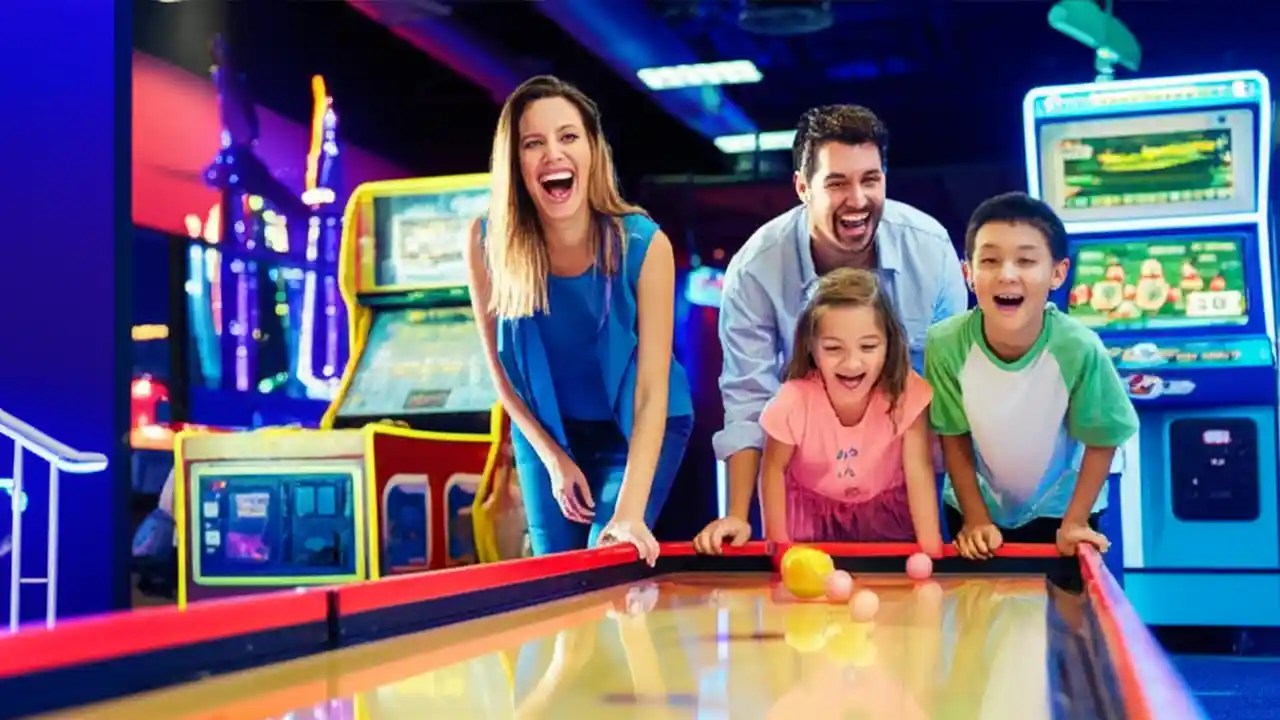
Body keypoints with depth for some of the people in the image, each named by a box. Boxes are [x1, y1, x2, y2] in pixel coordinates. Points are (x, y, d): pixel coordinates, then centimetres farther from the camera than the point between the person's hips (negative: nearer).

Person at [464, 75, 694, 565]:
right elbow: (498, 363, -5)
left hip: (638, 431, -2)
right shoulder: (487, 241, -20)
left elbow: (651, 389, -26)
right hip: (546, 431, 2)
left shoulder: (644, 244, -25)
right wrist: (552, 456, -5)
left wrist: (630, 511, -34)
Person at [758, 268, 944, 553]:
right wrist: (779, 543, -11)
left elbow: (919, 471, -21)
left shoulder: (906, 392, -28)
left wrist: (930, 547, -26)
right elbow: (774, 469, -12)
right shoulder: (793, 401, -29)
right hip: (812, 513, -1)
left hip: (884, 511, 1)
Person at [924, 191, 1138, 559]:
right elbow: (954, 437, -11)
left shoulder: (1079, 349, -30)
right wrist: (975, 518, -7)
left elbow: (1102, 441, -14)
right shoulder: (946, 344, -26)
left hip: (1058, 508, -1)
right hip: (975, 503, 1)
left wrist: (1074, 522, -12)